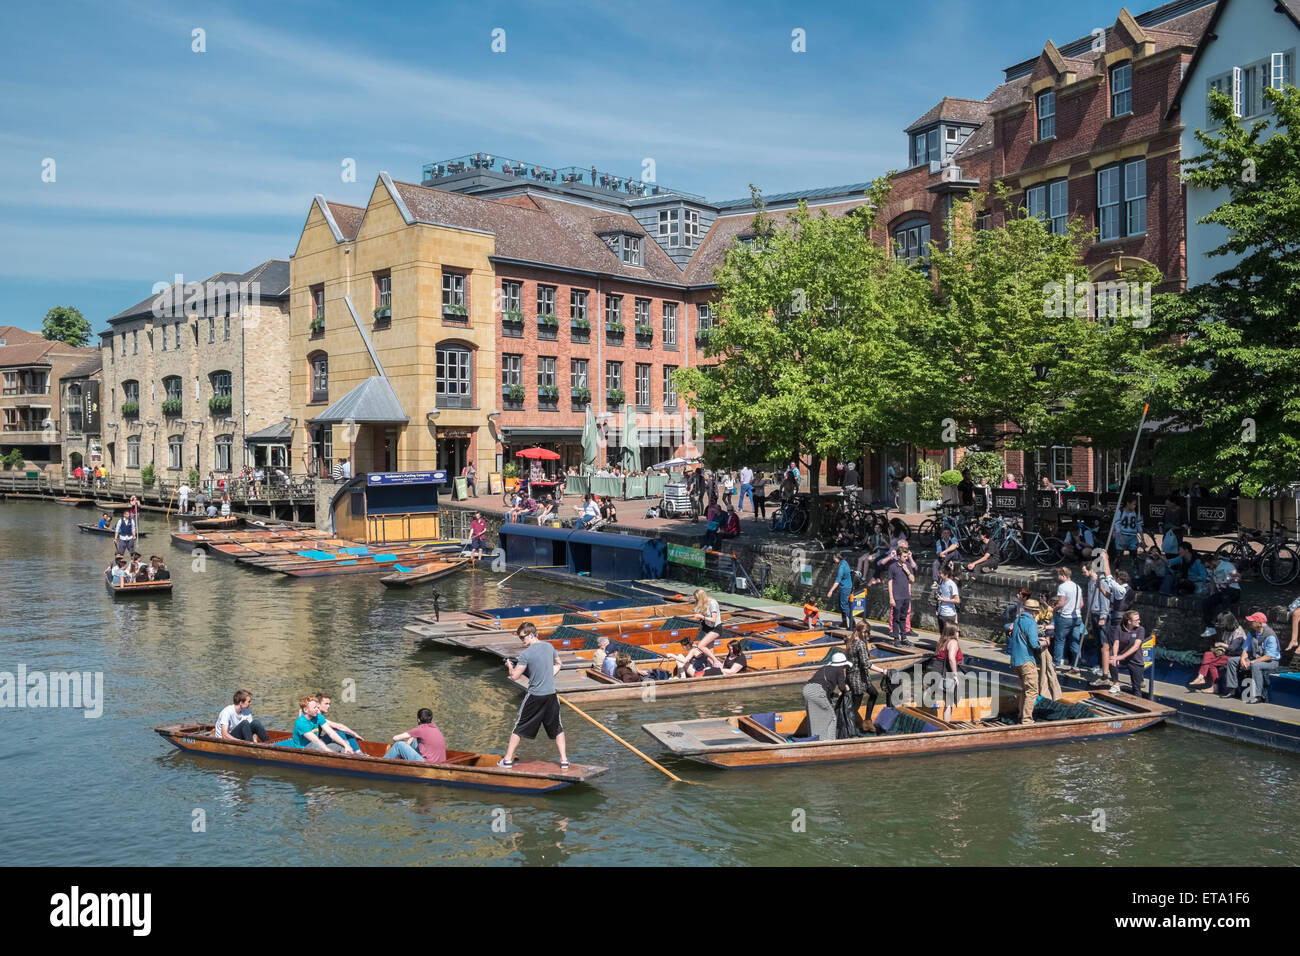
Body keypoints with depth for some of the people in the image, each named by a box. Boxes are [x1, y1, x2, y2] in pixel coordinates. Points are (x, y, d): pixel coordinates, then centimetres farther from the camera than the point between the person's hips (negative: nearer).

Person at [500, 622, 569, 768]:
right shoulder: (549, 647, 4)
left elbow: (514, 676, -11)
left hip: (534, 696, -4)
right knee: (557, 728, 15)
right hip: (551, 694, 4)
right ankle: (564, 760, 11)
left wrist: (510, 666, 7)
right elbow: (558, 664, 21)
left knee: (519, 728, 10)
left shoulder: (526, 654, -14)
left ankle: (508, 759, 15)